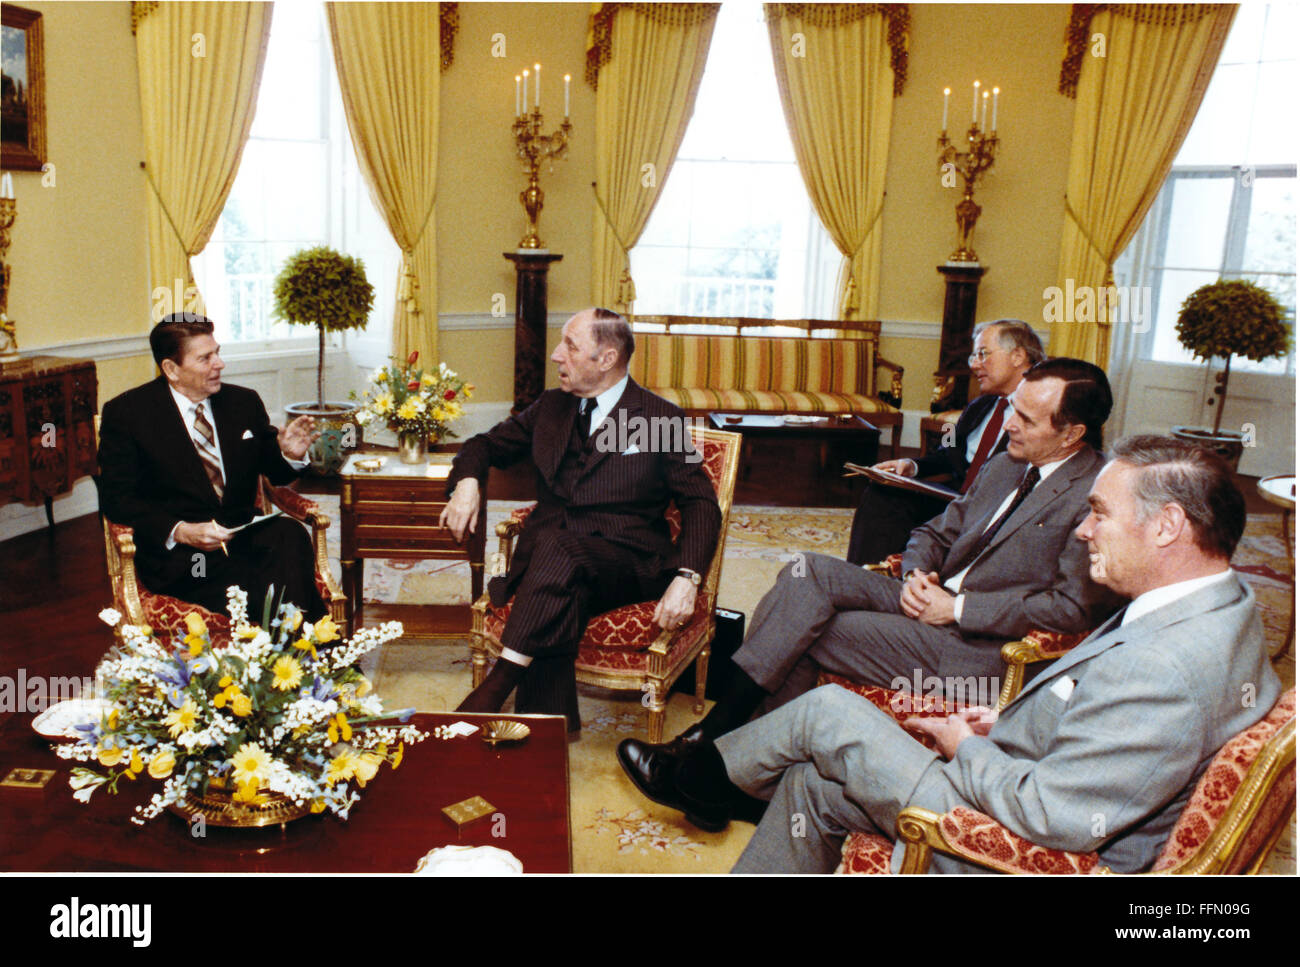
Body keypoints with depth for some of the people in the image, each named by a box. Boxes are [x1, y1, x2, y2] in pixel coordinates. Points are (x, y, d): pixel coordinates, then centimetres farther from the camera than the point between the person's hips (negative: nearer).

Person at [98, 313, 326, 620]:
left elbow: (275, 472, 22)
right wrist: (179, 531, -18)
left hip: (245, 537, 4)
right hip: (176, 554, -4)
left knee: (290, 534, -32)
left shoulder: (244, 402, 13)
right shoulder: (126, 412, 2)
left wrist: (290, 454, -3)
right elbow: (116, 500, -3)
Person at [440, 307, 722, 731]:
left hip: (624, 562, -3)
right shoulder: (551, 407, 18)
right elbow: (487, 444, 28)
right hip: (547, 551, 3)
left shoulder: (661, 418, 4)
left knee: (559, 551, -36)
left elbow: (702, 505, 0)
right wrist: (467, 480, 3)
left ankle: (499, 685, -34)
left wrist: (686, 578, -18)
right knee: (559, 603, -33)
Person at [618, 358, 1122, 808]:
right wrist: (917, 575, -2)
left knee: (802, 632, -18)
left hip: (976, 649, -8)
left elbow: (1077, 605, -19)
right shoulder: (1007, 464, 15)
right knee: (806, 574, -15)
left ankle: (702, 747, -4)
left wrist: (957, 607, -18)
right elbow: (935, 532, 21)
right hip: (935, 601, 8)